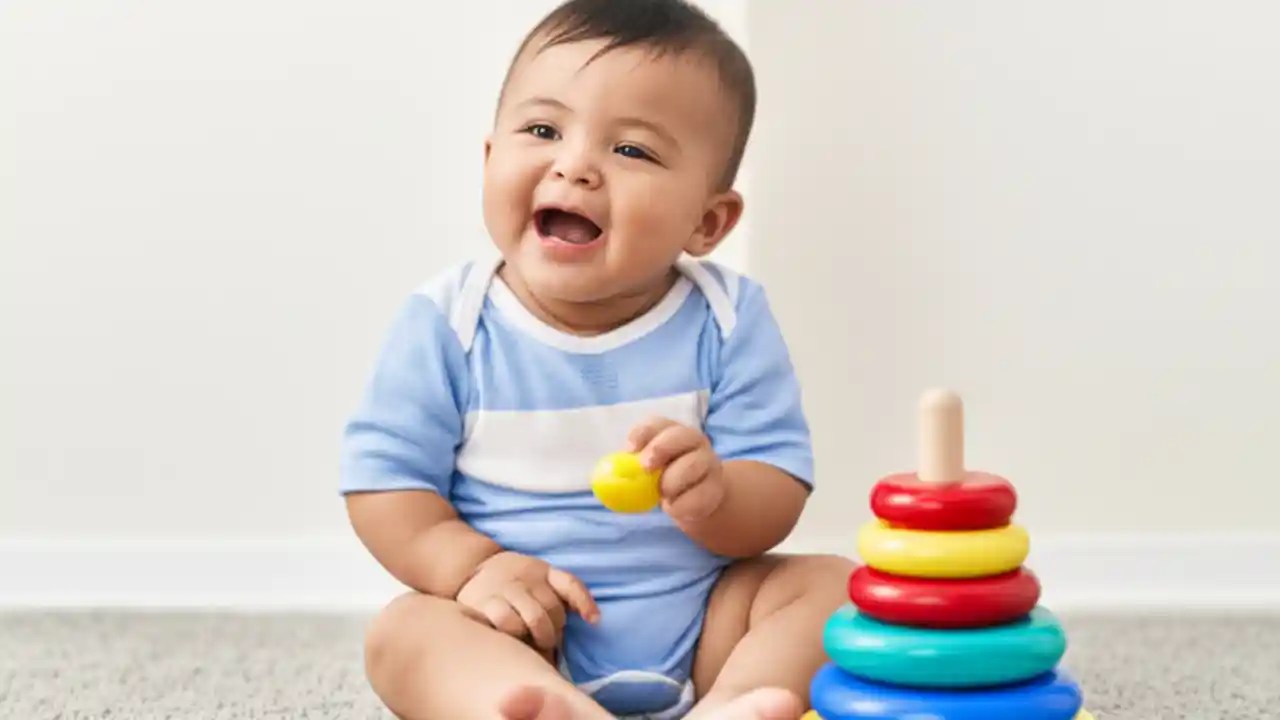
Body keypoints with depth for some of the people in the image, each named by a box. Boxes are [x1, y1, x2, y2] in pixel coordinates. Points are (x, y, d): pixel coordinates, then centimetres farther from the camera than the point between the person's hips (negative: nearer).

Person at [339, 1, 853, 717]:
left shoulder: (725, 319, -5)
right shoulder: (448, 322, -5)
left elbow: (779, 491, -8)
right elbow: (385, 477, -4)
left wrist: (715, 496, -31)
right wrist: (473, 565, -21)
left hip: (698, 628, 2)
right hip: (524, 634, -1)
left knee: (833, 583, -18)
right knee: (404, 630, -28)